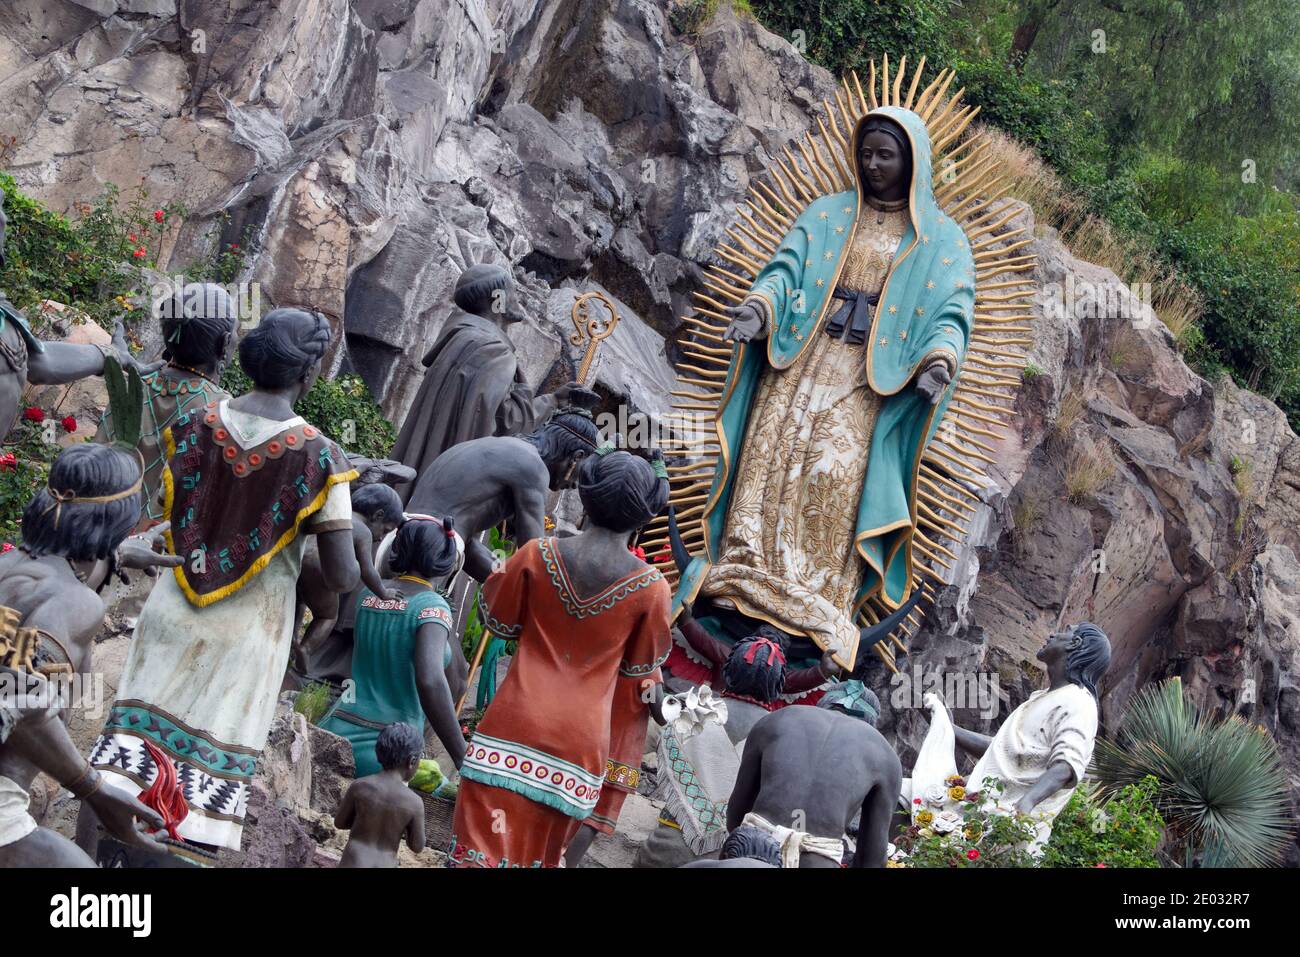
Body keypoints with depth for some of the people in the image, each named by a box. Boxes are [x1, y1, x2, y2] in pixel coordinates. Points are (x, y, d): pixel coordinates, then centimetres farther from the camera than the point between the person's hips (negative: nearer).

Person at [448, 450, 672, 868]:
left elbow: (500, 621, 8)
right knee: (538, 852, 13)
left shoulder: (538, 555, -7)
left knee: (484, 839, 2)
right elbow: (640, 667, 7)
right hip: (578, 739, 1)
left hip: (517, 723, -1)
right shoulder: (651, 588, -8)